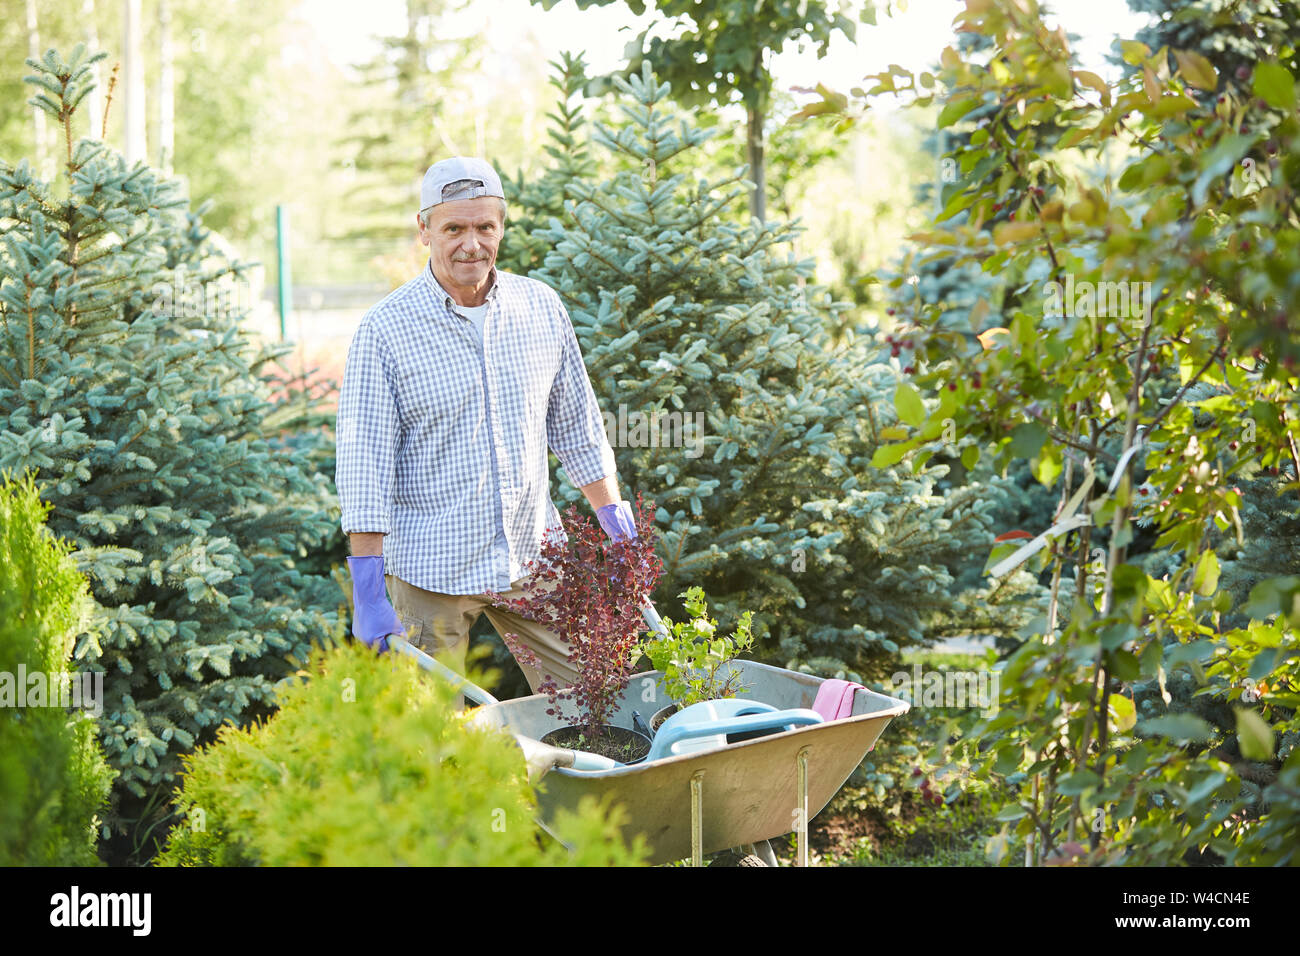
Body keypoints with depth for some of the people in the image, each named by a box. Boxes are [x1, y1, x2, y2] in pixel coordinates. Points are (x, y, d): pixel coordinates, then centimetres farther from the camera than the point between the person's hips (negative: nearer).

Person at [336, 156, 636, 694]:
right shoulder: (384, 331, -9)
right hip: (430, 570, -3)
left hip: (533, 562, 4)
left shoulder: (542, 308, 4)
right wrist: (368, 593, -14)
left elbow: (577, 427, 14)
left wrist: (616, 522, 12)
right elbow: (364, 464, -11)